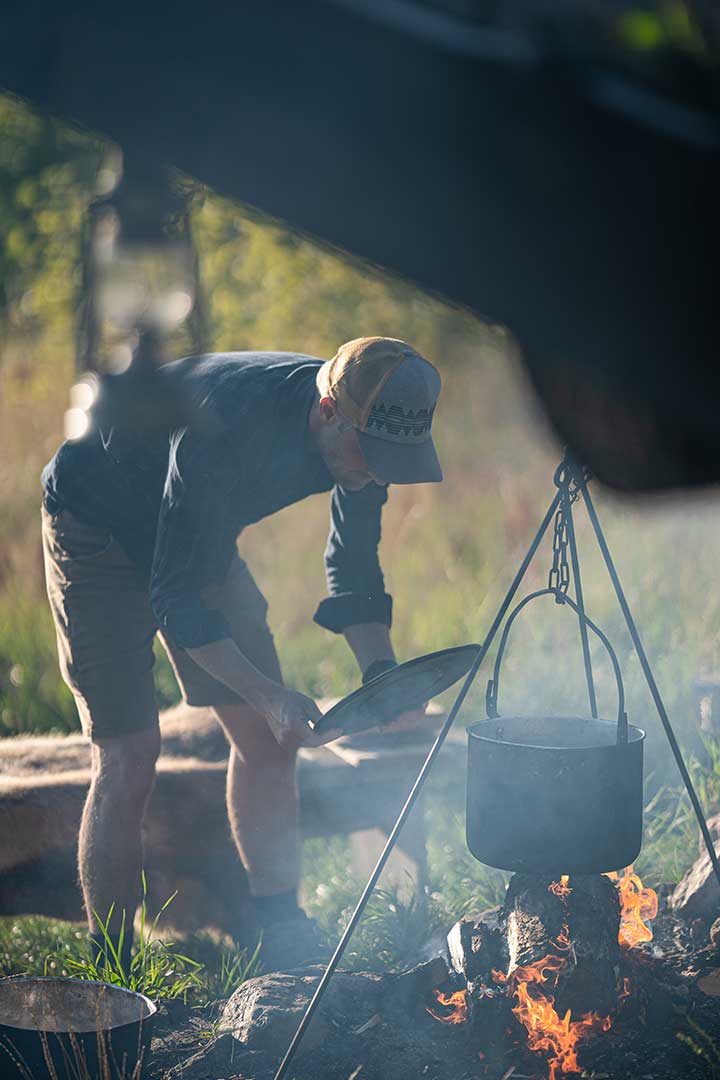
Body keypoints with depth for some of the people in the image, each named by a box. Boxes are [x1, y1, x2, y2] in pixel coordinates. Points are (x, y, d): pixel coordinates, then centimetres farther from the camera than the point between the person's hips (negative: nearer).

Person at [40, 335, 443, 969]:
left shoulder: (363, 432, -17)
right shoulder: (226, 428, -39)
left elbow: (354, 571, -2)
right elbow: (175, 597, -34)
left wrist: (381, 671, -17)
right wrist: (269, 695, -39)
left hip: (197, 541, 7)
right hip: (98, 528, -7)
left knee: (266, 738, 0)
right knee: (129, 754, -13)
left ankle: (282, 937, 9)